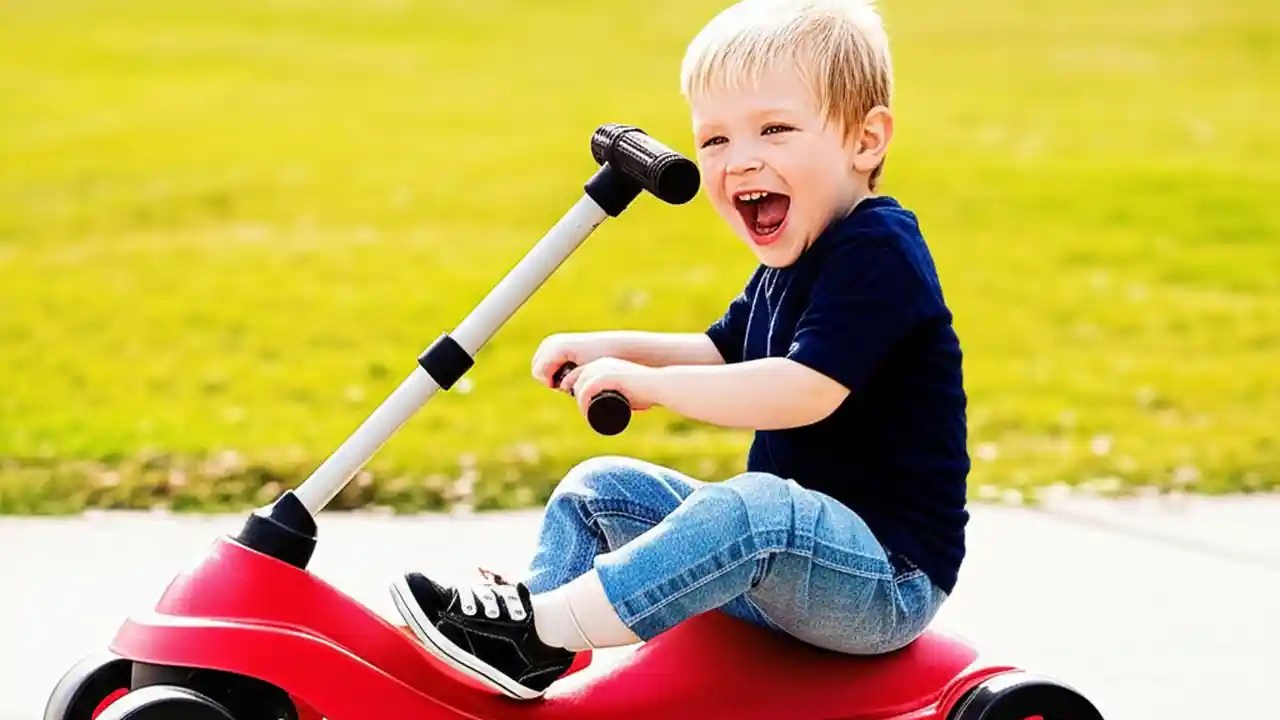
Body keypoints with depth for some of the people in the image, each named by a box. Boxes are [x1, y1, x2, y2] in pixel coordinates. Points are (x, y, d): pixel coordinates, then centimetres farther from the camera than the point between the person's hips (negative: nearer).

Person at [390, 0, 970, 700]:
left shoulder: (877, 251, -18)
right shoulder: (791, 263, 14)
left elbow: (804, 391, -29)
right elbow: (722, 353, 26)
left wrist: (649, 382, -20)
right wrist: (610, 349, 9)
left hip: (889, 580, -10)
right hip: (780, 559, 10)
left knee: (753, 507, -36)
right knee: (601, 489, 8)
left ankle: (537, 630, -34)